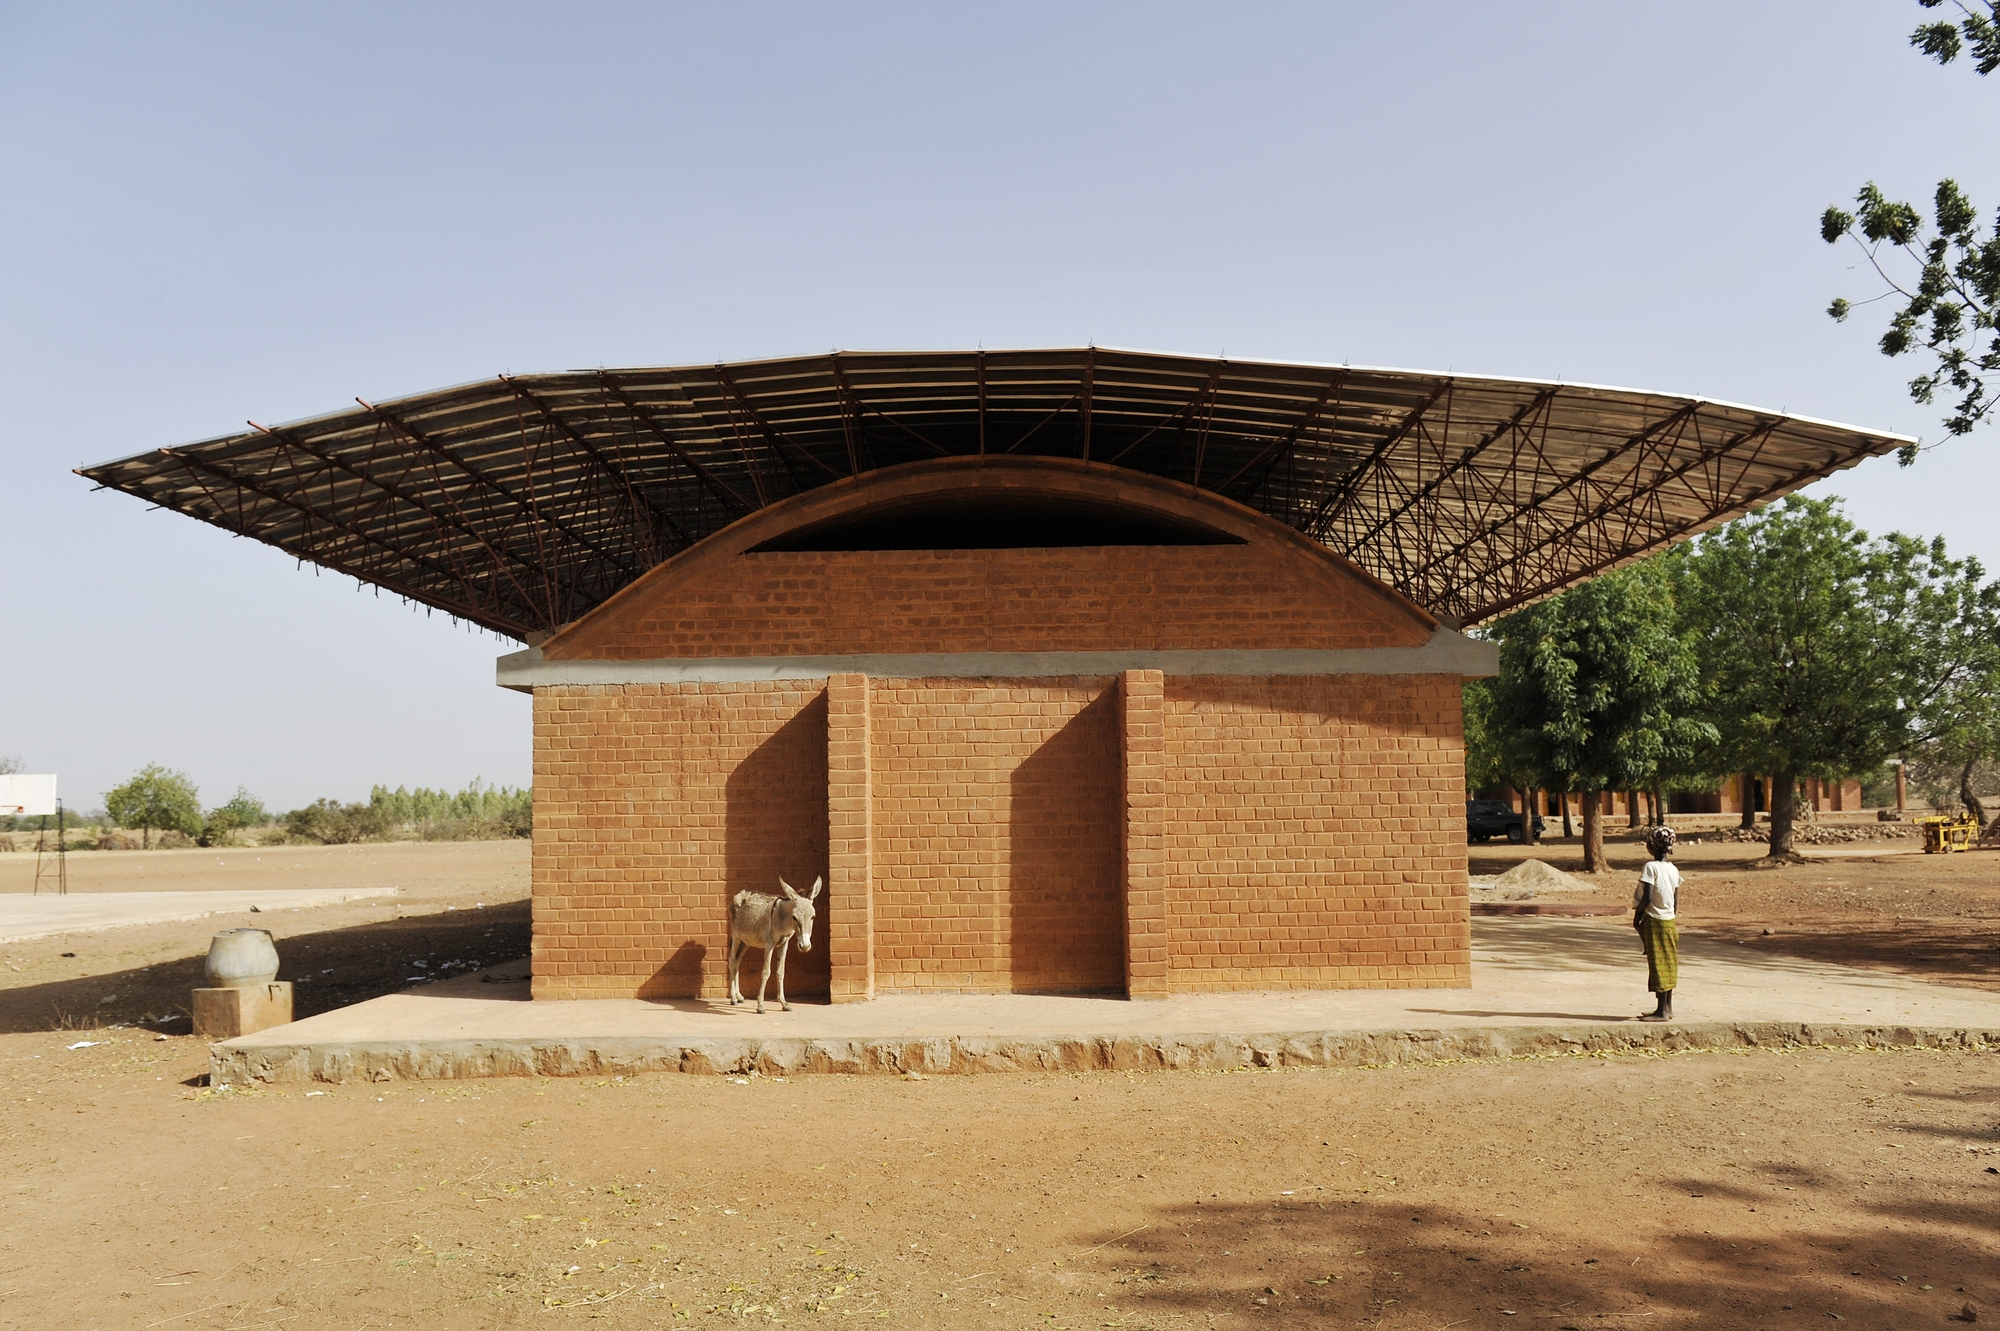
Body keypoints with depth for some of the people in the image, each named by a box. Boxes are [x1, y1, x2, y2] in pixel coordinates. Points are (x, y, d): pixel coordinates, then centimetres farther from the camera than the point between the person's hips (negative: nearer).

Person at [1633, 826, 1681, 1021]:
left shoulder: (1651, 868, -17)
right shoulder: (1673, 869, 5)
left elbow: (1647, 898, -19)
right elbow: (1676, 900, 8)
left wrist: (1637, 915, -6)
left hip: (1654, 921, -7)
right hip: (1669, 921, 7)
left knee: (1658, 965, -4)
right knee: (1668, 965, 12)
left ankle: (1662, 1011, -3)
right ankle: (1667, 1007, 19)